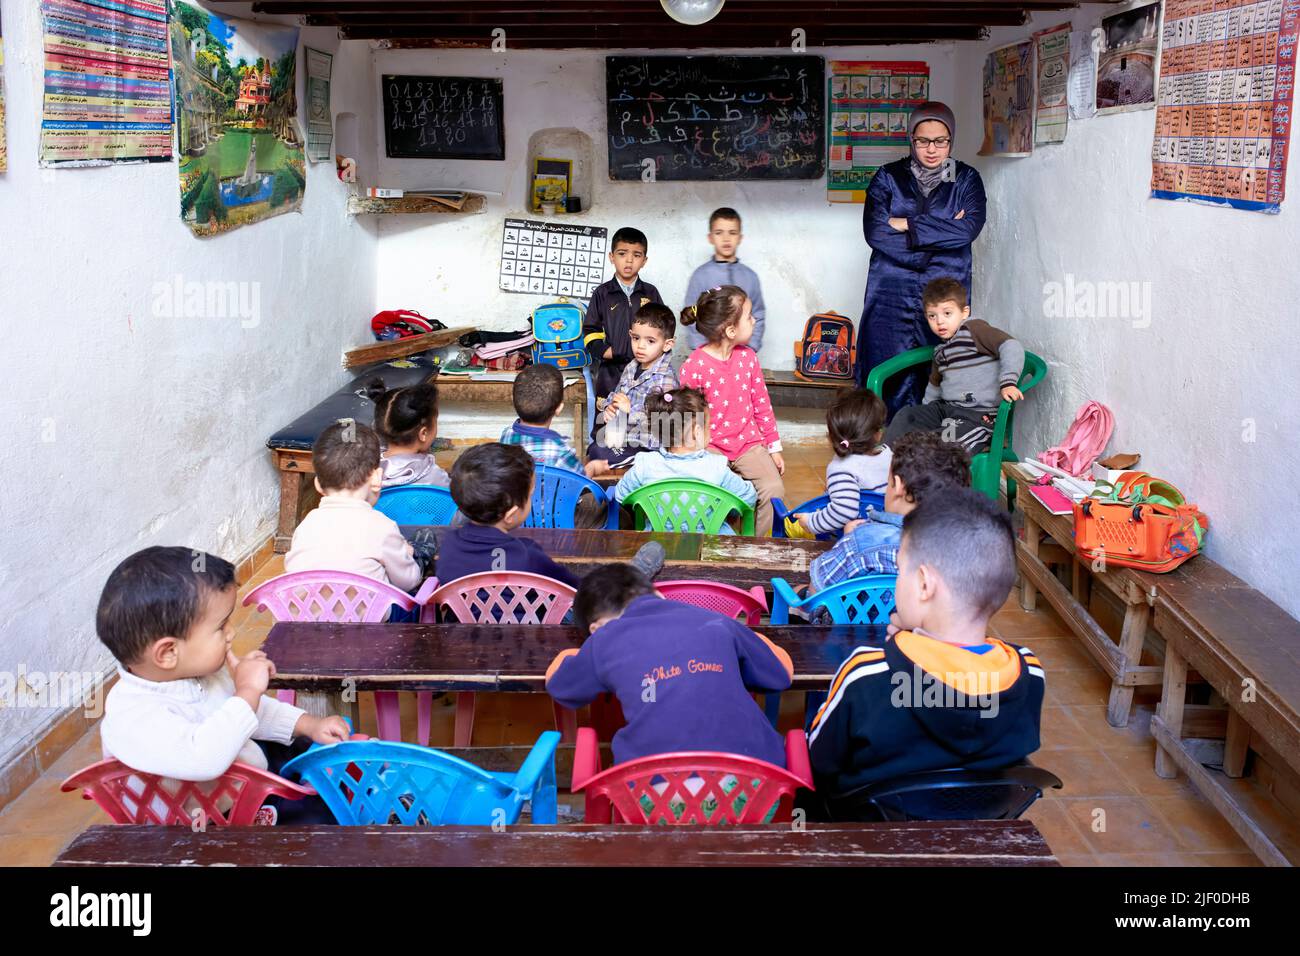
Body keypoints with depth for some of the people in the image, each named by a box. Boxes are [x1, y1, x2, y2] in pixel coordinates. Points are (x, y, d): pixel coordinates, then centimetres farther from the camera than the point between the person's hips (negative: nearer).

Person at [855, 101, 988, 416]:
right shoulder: (888, 177, 8)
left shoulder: (966, 180, 9)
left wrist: (907, 224, -9)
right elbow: (874, 231, -8)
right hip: (892, 295, 0)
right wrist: (942, 231, -7)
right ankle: (887, 438, 4)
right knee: (888, 377, -4)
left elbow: (968, 229, -10)